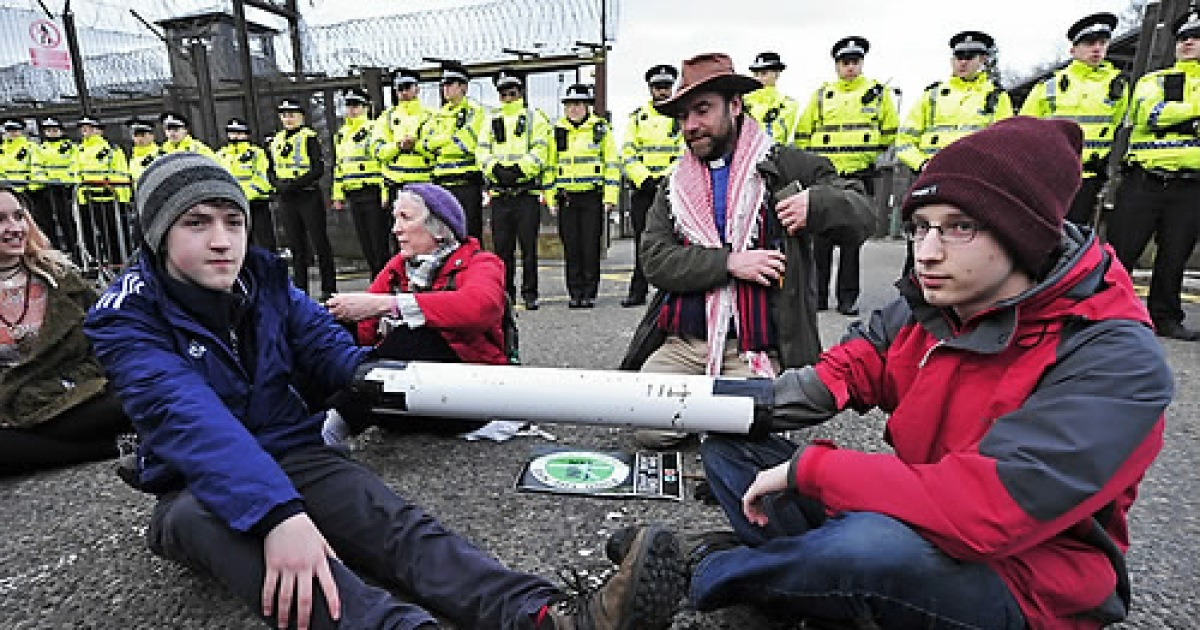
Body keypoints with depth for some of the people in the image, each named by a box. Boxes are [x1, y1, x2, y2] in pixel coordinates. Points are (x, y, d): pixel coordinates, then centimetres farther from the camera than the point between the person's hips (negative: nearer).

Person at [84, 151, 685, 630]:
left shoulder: (267, 284, 2)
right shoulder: (128, 319, -11)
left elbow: (338, 360, 0)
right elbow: (191, 420, -28)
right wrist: (276, 513, -43)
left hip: (293, 454, 2)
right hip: (196, 486, -2)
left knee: (393, 520, -29)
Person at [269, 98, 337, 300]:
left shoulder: (309, 137, -4)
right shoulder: (275, 141, 14)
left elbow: (319, 168, -12)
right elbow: (271, 171, 17)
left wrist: (295, 184, -18)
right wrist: (279, 184, -3)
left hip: (309, 197, -6)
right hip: (286, 200, 6)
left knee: (320, 243, -1)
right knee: (296, 246, 10)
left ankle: (329, 289, 7)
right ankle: (300, 289, 17)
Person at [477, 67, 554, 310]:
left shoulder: (535, 118, 8)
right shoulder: (492, 121, 20)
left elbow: (540, 151, -5)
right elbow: (482, 151, 8)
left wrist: (519, 168, -19)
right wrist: (496, 168, -11)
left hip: (527, 192, -3)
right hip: (499, 194, 4)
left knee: (528, 246, -3)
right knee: (502, 247, 5)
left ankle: (530, 294, 6)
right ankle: (505, 293, 15)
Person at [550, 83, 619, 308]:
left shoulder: (601, 129, 5)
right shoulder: (558, 131, 13)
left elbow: (611, 164, 3)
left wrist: (610, 197, -5)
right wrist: (551, 198, 8)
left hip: (592, 197, -2)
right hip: (566, 197, 3)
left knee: (590, 247, -2)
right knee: (571, 247, 2)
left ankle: (589, 293, 7)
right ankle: (574, 293, 11)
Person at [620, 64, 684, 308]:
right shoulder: (637, 116, 13)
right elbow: (628, 153, 6)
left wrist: (664, 178, -14)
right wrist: (643, 178, -8)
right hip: (643, 189, 2)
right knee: (643, 242, 5)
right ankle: (638, 292, 11)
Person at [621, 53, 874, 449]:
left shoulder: (786, 166, 3)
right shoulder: (675, 186, 10)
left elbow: (862, 212, 4)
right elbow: (654, 261, -2)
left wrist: (816, 202, -18)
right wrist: (729, 263, -15)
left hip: (752, 349, -2)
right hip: (679, 345, 3)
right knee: (650, 433, -7)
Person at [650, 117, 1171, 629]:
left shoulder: (1115, 360, -24)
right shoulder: (927, 303, -5)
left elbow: (990, 508, -34)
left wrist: (807, 468, -27)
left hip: (1021, 583, -5)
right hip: (910, 523, 6)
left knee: (873, 543, -38)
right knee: (731, 448, 0)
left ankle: (705, 574, -11)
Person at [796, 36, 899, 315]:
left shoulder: (878, 92, 9)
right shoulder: (821, 94, 11)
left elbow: (890, 132, 17)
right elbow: (803, 132, 15)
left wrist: (873, 154, 13)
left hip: (859, 176, 0)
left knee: (852, 240, 0)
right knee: (821, 239, 0)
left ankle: (848, 298, 8)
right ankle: (817, 296, 8)